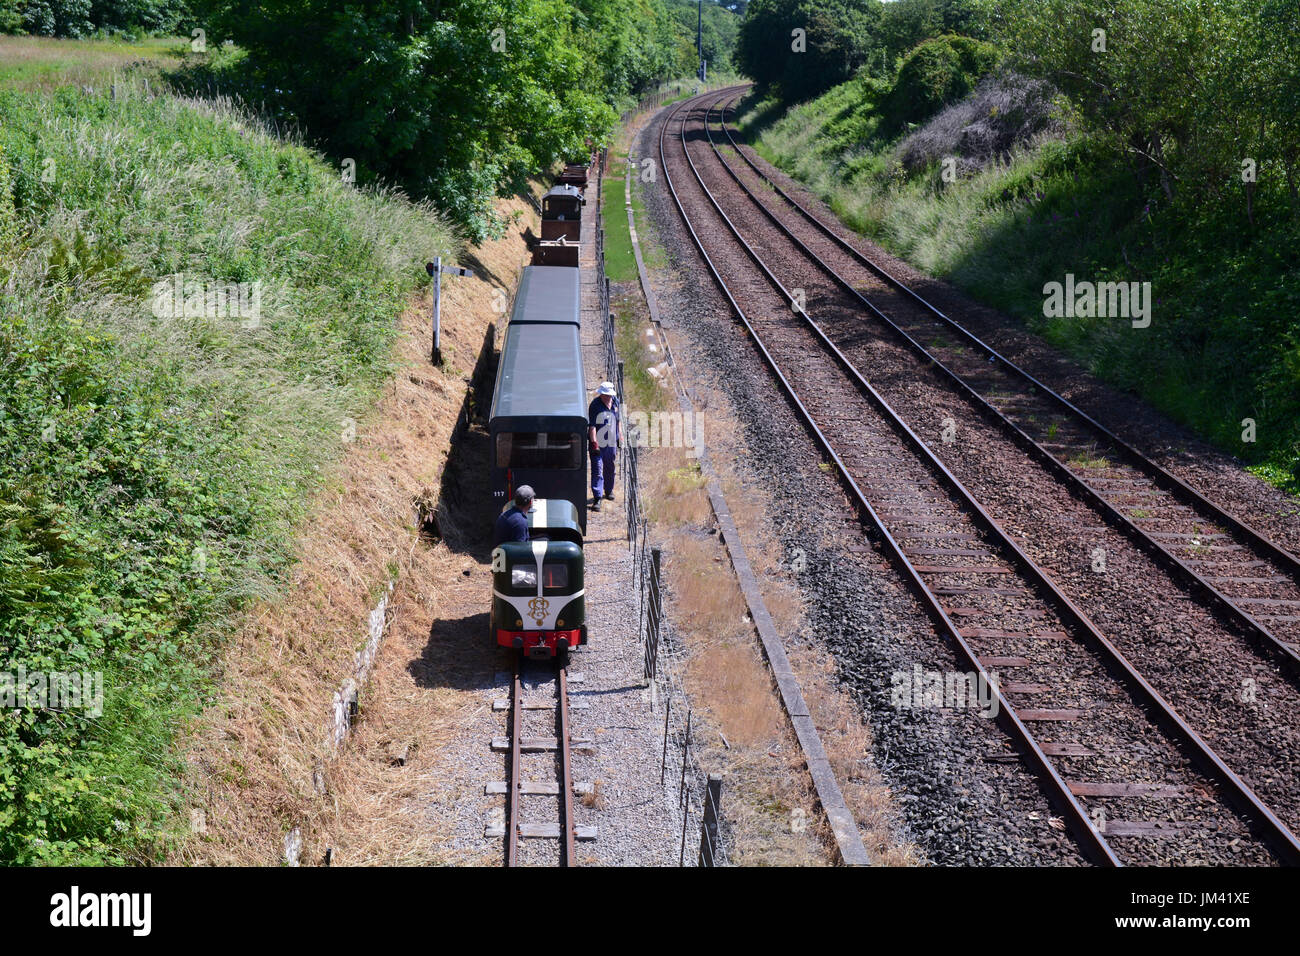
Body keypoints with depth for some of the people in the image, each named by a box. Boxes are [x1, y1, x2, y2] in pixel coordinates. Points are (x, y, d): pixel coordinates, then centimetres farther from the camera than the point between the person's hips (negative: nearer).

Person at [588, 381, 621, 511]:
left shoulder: (615, 402, 4)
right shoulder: (594, 405, -15)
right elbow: (591, 426, -18)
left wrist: (620, 436, 19)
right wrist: (594, 443, -24)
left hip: (611, 443, 6)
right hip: (598, 444, -6)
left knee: (610, 469, 20)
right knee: (597, 472, -9)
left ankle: (609, 491, 41)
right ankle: (597, 498, -9)